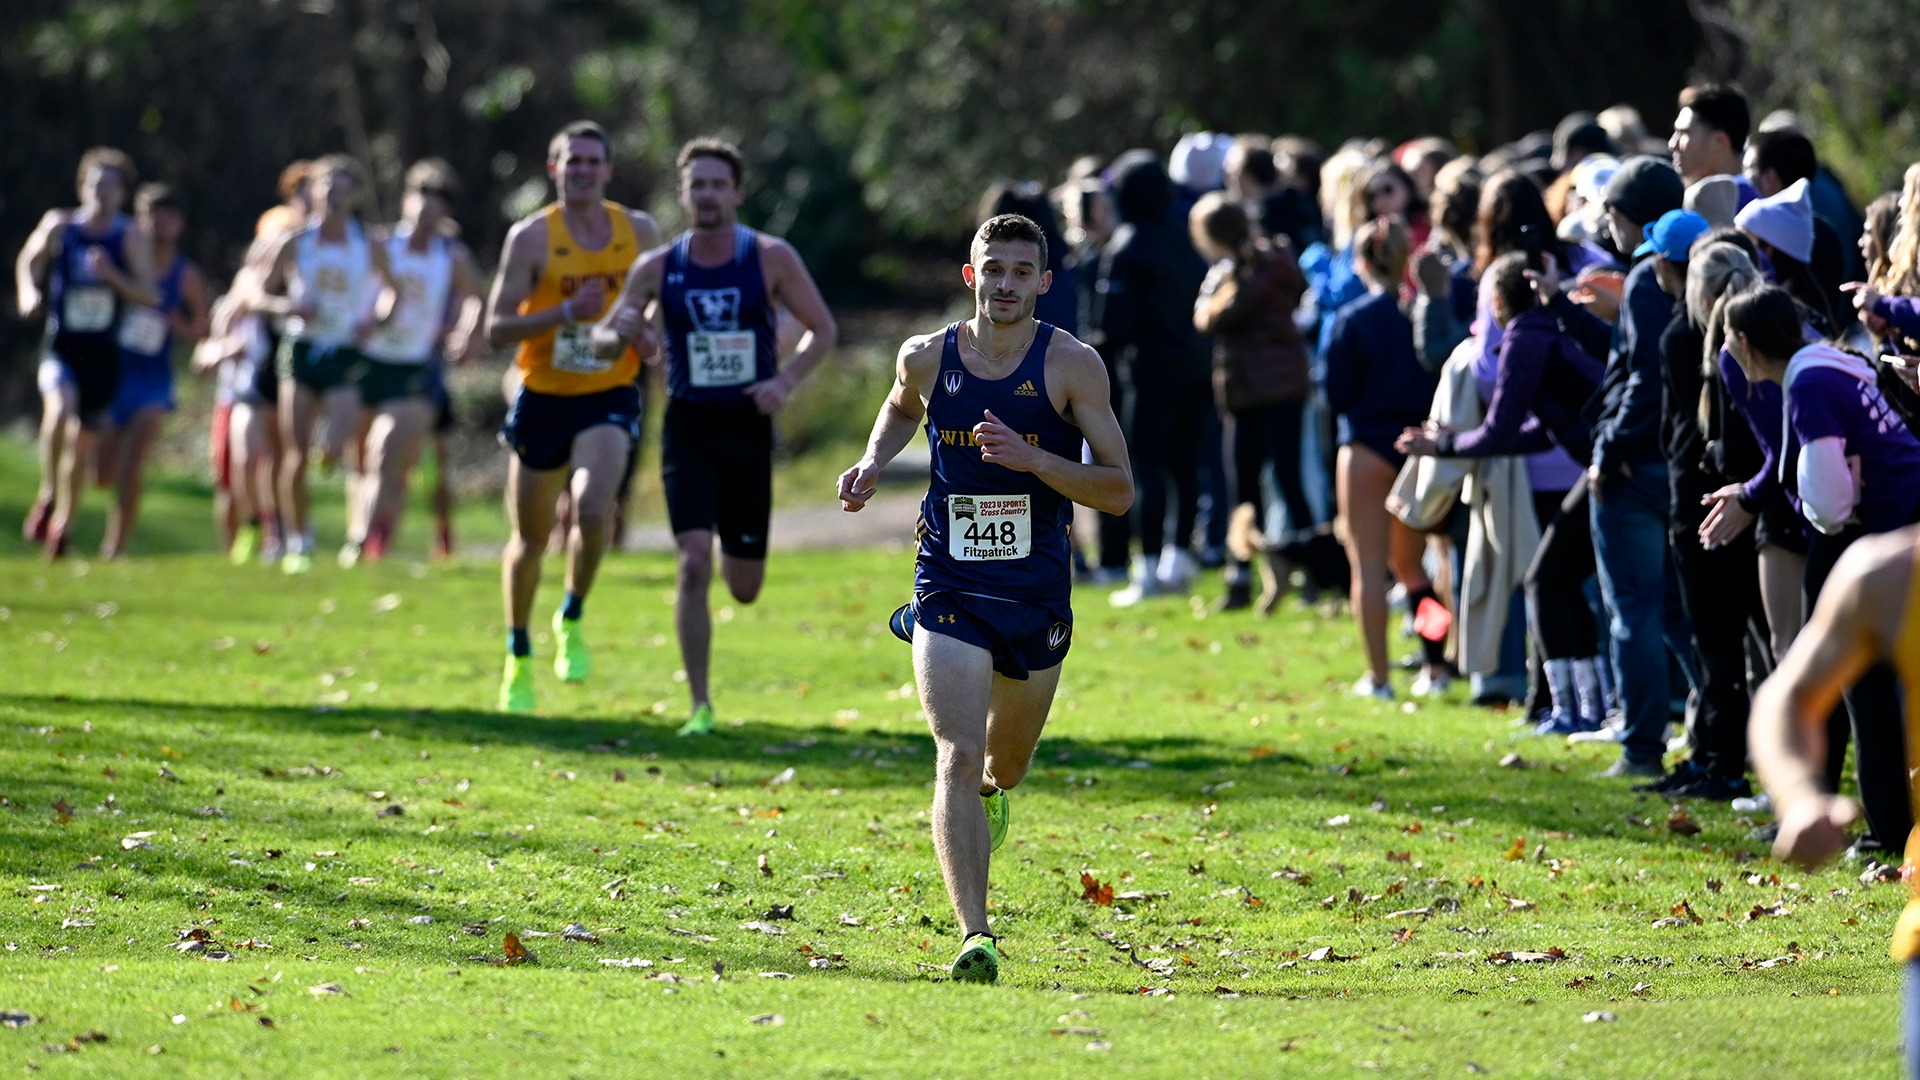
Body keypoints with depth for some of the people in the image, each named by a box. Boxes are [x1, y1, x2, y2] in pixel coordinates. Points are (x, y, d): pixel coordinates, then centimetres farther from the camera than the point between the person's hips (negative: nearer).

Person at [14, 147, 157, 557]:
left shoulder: (133, 237, -2)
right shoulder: (59, 226, -1)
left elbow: (149, 295, -7)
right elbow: (27, 262, 16)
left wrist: (112, 275, -22)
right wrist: (29, 294, -3)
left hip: (103, 353, 1)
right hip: (61, 347, -1)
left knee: (83, 445, 9)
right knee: (60, 408, -31)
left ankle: (61, 525, 27)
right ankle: (47, 495, -13)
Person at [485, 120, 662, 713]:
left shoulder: (640, 231, 1)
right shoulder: (531, 237, -7)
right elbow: (497, 328, -10)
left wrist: (650, 335, -6)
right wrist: (566, 313, -23)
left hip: (610, 399, 0)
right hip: (542, 399, 0)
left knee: (592, 509, -26)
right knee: (530, 537, 10)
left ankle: (572, 619, 1)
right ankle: (518, 658, 31)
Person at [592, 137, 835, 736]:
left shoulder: (771, 258, -5)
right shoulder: (657, 268, -2)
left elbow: (823, 330, 2)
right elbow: (602, 338, 4)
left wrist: (786, 380, -15)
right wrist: (620, 332, -20)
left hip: (749, 428, 0)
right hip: (688, 427, 0)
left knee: (745, 589, 7)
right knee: (693, 562, -18)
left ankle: (733, 552, 47)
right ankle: (700, 707, -10)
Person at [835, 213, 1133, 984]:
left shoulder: (1071, 366, -9)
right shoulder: (926, 358, -2)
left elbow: (1118, 491, -9)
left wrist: (1032, 459, -23)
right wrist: (873, 463, 4)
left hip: (1038, 594, 0)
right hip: (949, 592, 0)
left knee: (1006, 762, 19)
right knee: (957, 757, -17)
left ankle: (991, 791, 58)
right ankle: (974, 934, -20)